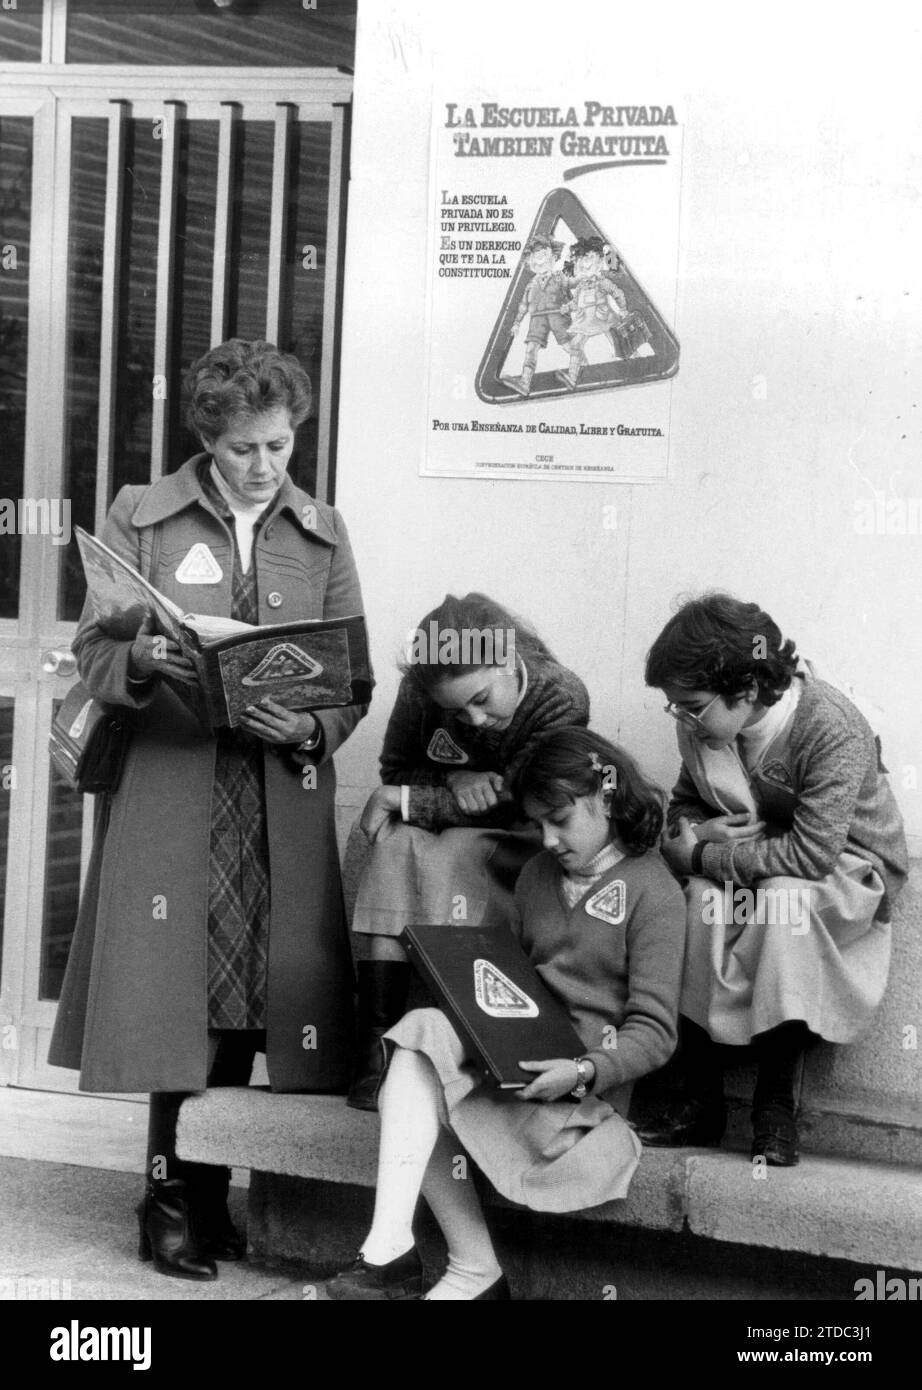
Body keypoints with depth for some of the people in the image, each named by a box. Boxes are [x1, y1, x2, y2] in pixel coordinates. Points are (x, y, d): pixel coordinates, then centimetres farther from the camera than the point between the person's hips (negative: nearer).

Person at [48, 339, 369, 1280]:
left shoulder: (322, 535, 12)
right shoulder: (142, 519, 6)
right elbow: (94, 649, 3)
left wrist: (311, 727, -10)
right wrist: (142, 662, -18)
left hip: (282, 803, 2)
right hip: (168, 790, -2)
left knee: (251, 997, 0)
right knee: (177, 991, -5)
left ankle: (201, 1193, 12)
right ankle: (172, 1199, 5)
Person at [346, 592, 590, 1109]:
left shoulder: (563, 699, -22)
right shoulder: (421, 690, -11)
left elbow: (511, 809, -22)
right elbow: (396, 771, 2)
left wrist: (402, 801, -22)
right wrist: (453, 782, -20)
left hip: (520, 847, -3)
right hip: (443, 834, 3)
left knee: (451, 856, -33)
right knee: (397, 847, -30)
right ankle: (376, 1044, -34)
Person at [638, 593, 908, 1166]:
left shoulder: (834, 730, -28)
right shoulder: (706, 726, -8)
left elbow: (811, 854, -32)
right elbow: (685, 800, 10)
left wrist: (702, 855, -26)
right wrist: (693, 830, -16)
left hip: (846, 868, -5)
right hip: (756, 866, 5)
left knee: (782, 897, -38)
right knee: (697, 898, -28)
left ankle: (777, 1103, -25)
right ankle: (701, 1098, -20)